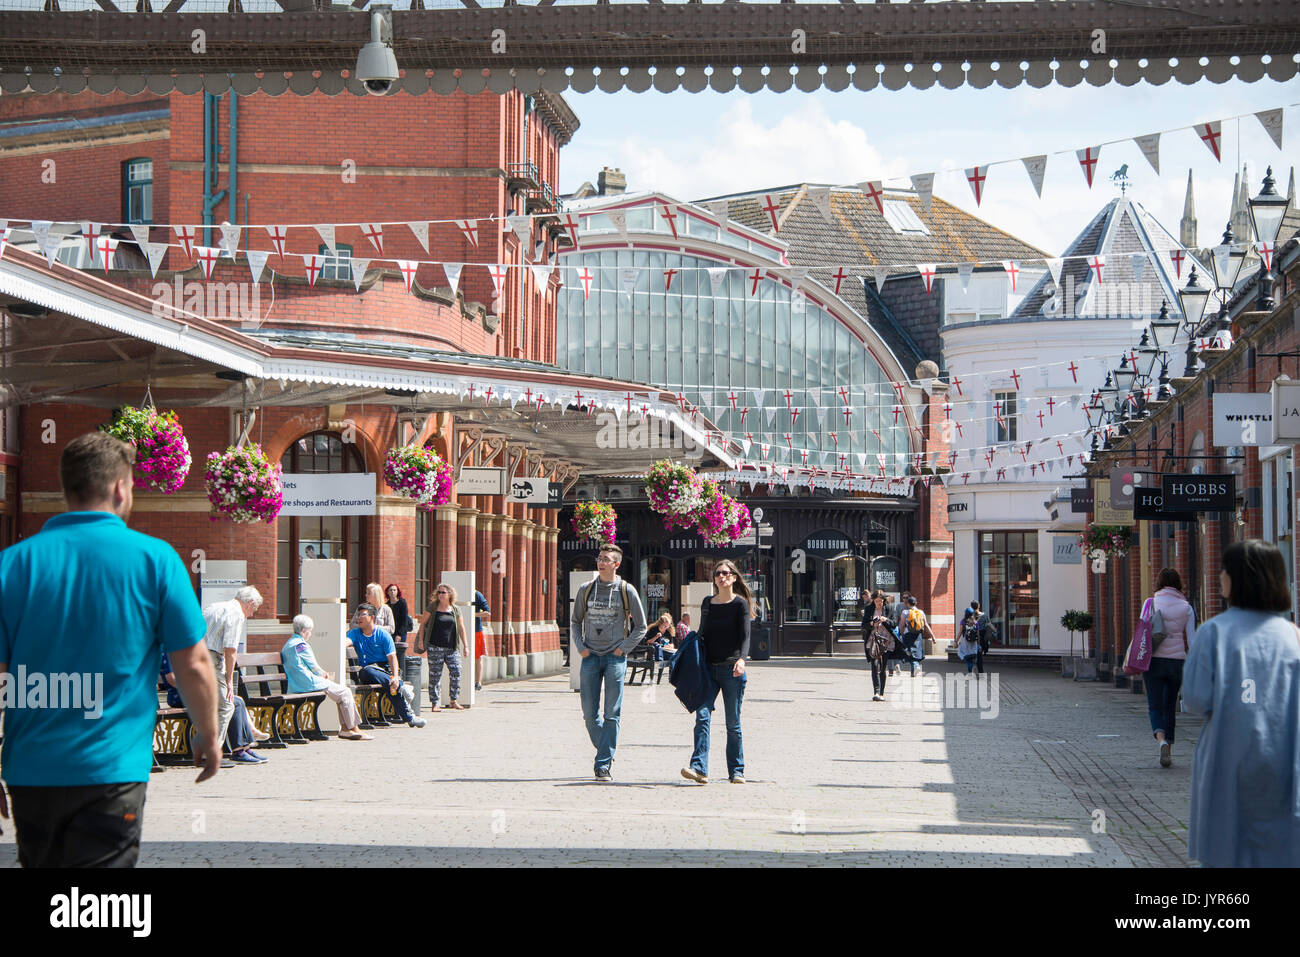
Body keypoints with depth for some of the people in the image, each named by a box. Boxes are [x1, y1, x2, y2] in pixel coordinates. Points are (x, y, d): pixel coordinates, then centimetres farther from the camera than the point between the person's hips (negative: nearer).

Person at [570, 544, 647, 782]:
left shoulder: (626, 591, 0)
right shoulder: (586, 590, 7)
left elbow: (640, 626, 6)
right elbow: (575, 622, 17)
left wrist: (623, 648, -2)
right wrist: (580, 646, 2)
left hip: (615, 657, -3)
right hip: (591, 656, 3)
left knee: (612, 714, -6)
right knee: (590, 714, 2)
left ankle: (603, 765, -5)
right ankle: (606, 752, 24)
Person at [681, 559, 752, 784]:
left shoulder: (740, 604, -1)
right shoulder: (707, 603, 13)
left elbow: (745, 636, -10)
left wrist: (741, 659, -28)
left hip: (732, 670, -4)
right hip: (709, 668, 4)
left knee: (733, 723, 1)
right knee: (702, 716, -12)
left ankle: (736, 771, 11)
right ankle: (699, 768, -20)